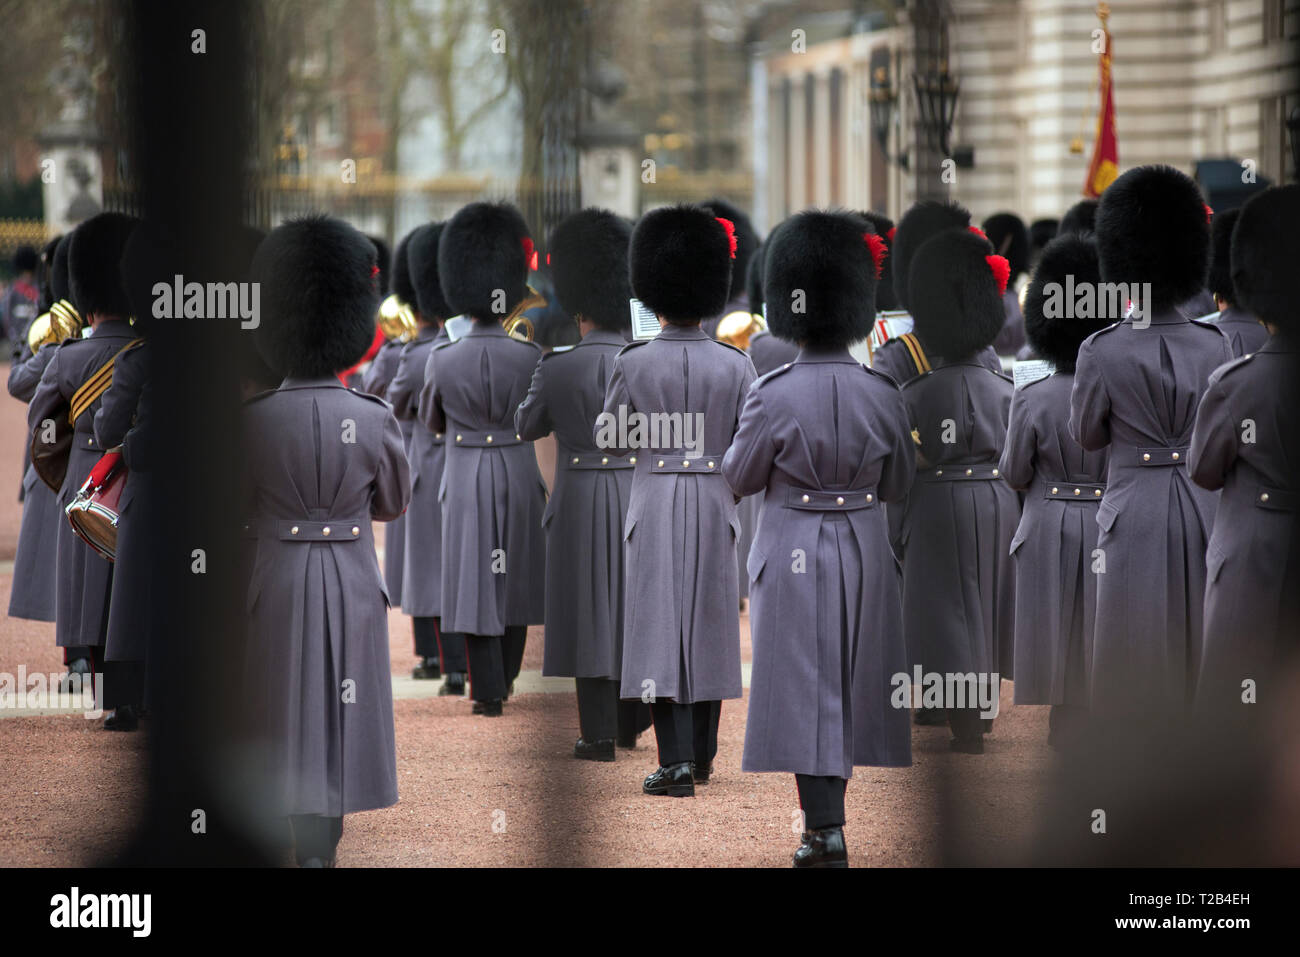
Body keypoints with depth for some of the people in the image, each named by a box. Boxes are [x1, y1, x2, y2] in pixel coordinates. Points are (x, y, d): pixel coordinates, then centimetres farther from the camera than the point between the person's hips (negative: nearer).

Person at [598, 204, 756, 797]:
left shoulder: (633, 363, -7)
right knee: (708, 629, 13)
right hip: (714, 507, 2)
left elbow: (610, 440, 3)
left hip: (653, 505, -2)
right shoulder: (734, 365, -4)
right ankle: (702, 755, 22)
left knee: (658, 628, -2)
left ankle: (676, 762, -12)